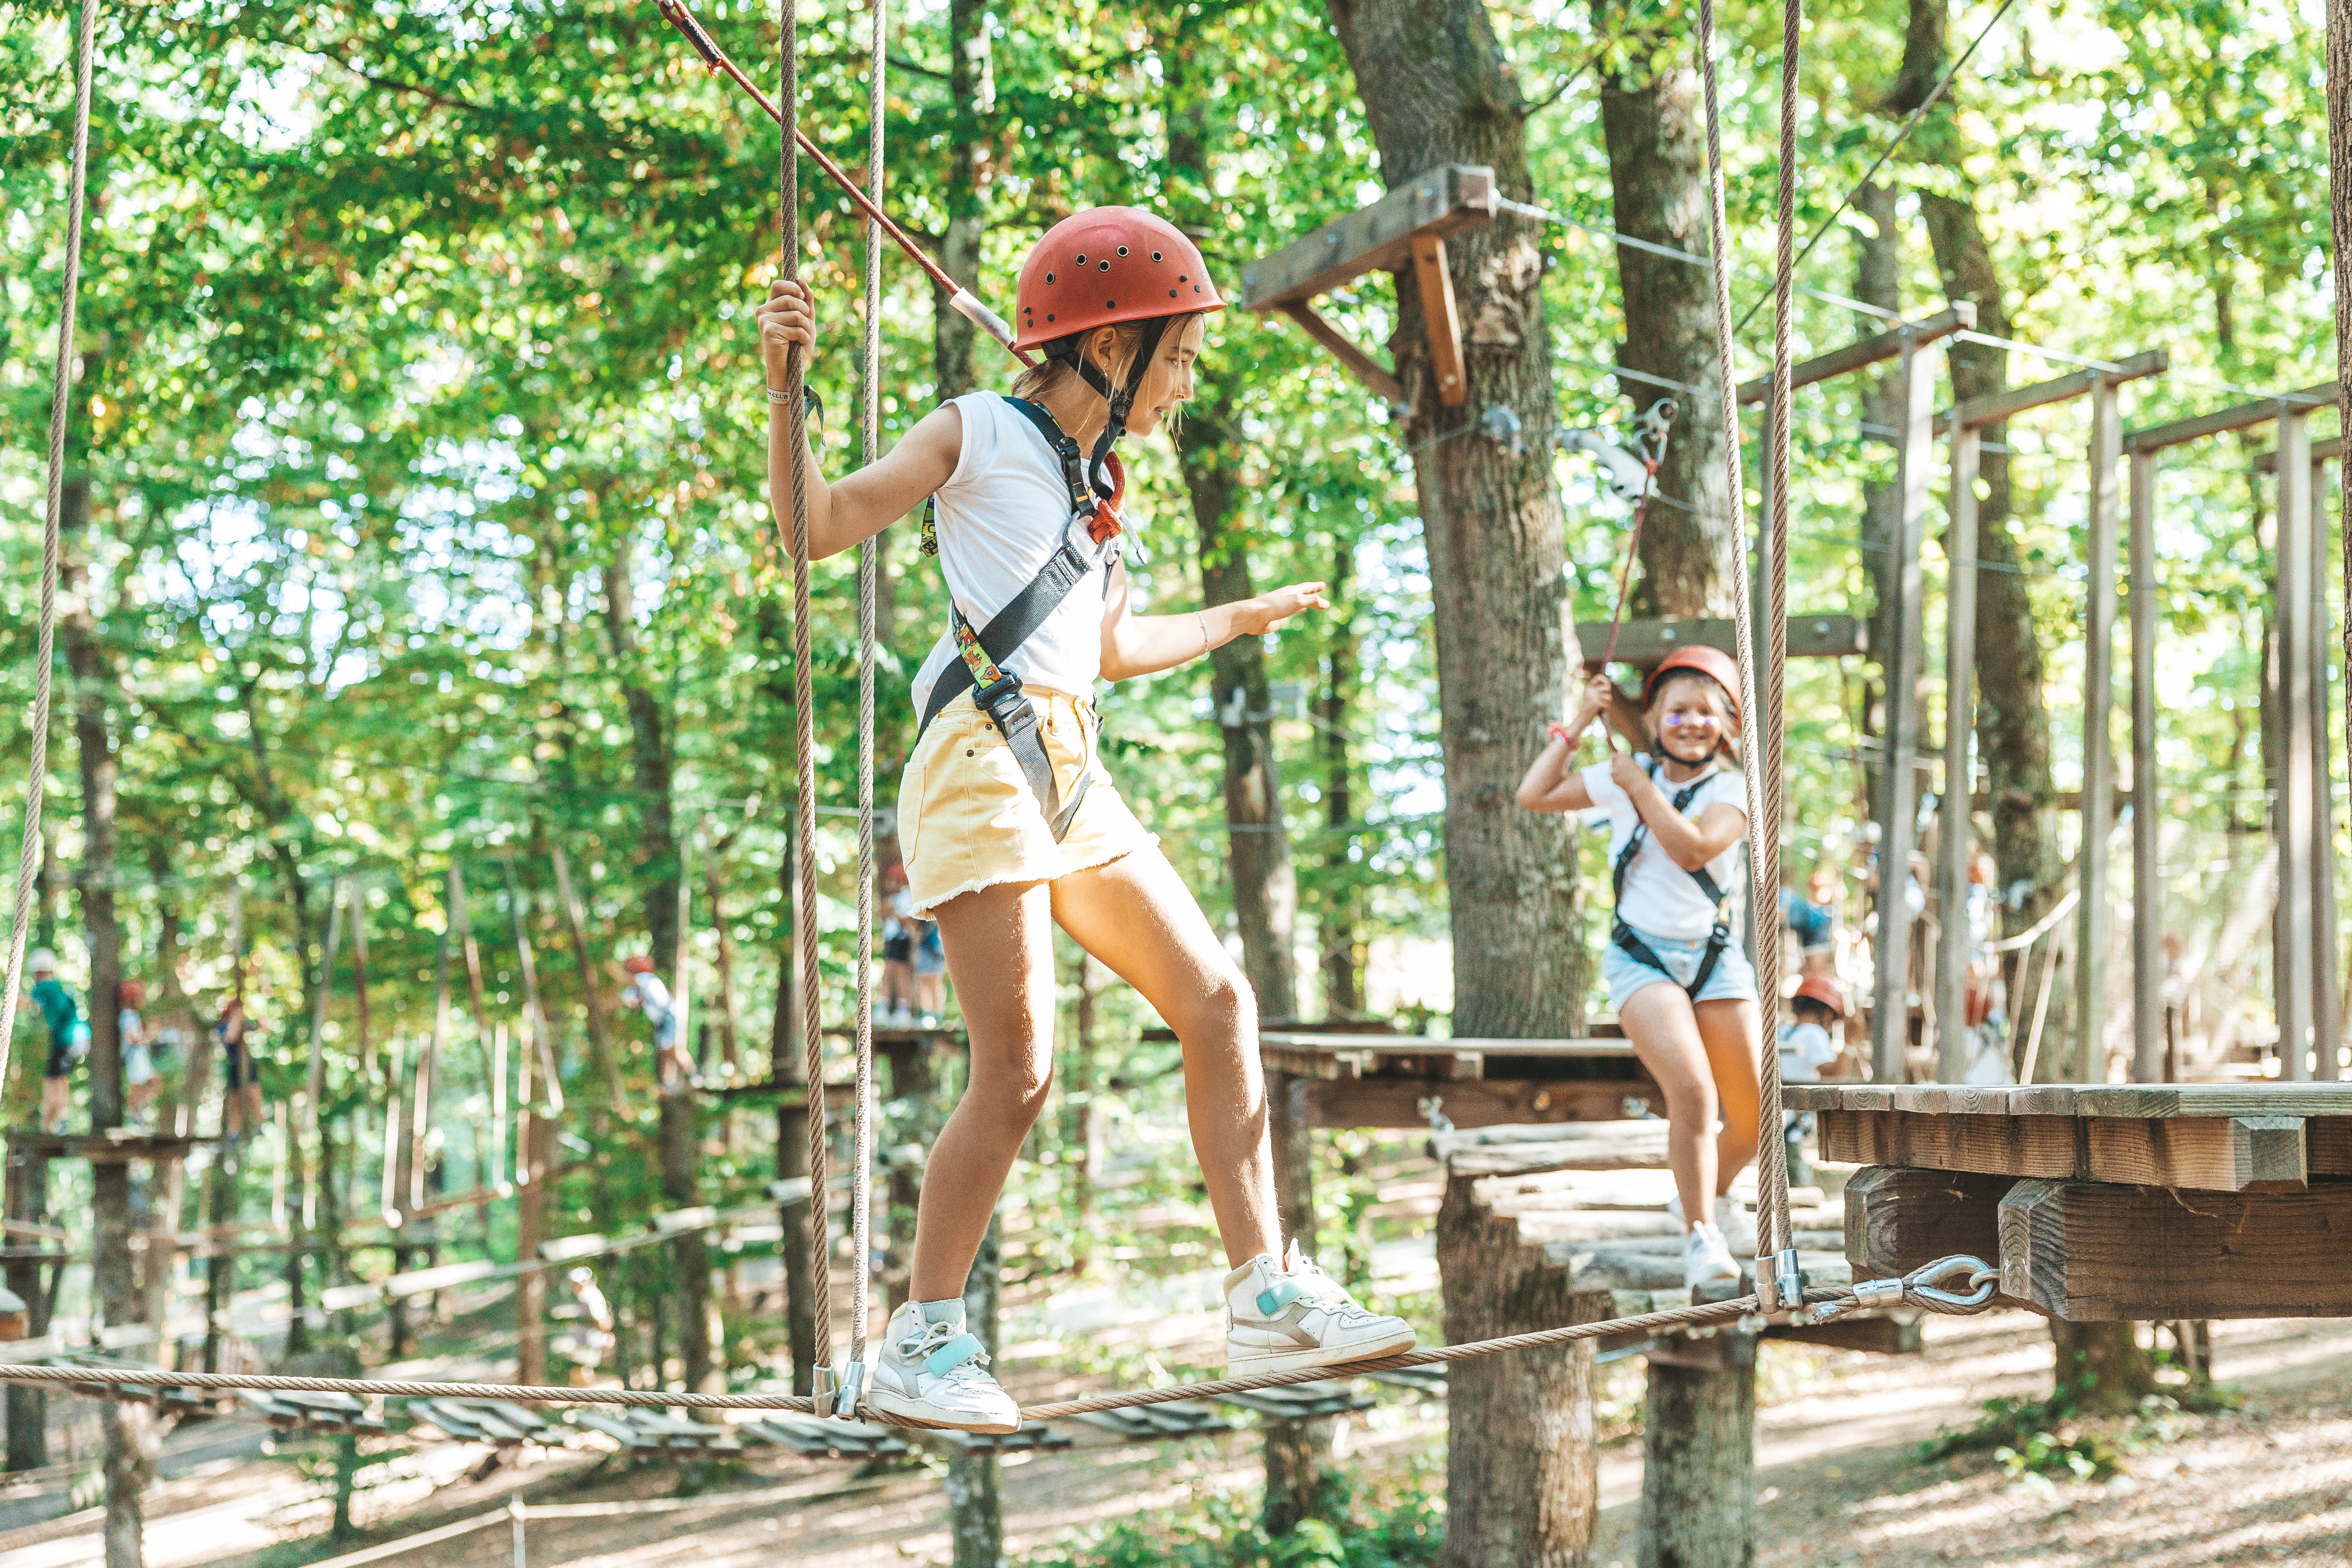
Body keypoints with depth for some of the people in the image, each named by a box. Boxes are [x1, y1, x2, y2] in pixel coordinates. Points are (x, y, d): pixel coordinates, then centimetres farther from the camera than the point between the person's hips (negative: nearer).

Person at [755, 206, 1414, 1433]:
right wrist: (783, 388, -18)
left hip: (1074, 777, 8)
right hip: (982, 765, -8)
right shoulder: (978, 434, 1)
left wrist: (1245, 618, 45)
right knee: (1017, 1072, -12)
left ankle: (1266, 1296, 9)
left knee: (1219, 1004, 4)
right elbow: (821, 527, -6)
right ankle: (921, 1347, -1)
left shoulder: (1099, 482, 22)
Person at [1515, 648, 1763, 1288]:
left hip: (1715, 958, 2)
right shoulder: (1625, 775, 4)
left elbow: (1691, 848, -20)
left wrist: (1640, 785, -14)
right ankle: (1700, 1235, -8)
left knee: (1754, 1116, 4)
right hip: (1643, 958, -1)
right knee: (1692, 1092, -23)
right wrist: (1579, 725, 2)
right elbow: (1534, 796, 6)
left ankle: (1709, 1196, 36)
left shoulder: (1731, 792, -2)